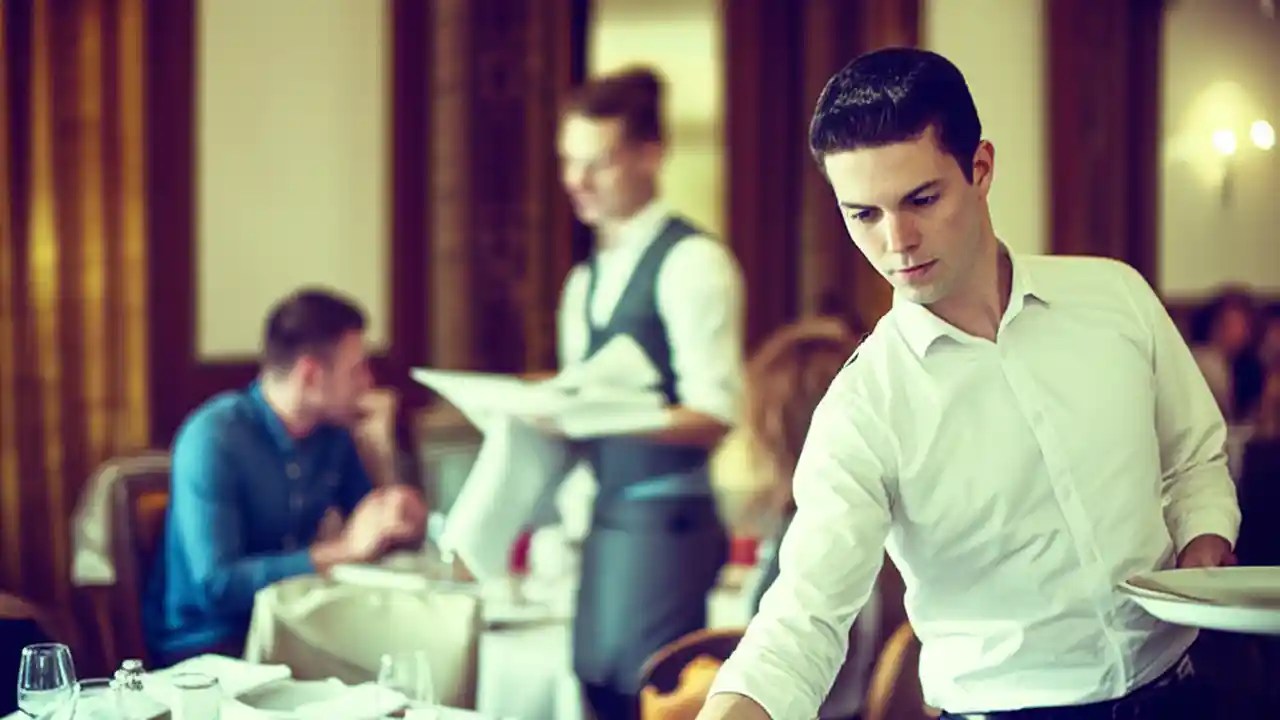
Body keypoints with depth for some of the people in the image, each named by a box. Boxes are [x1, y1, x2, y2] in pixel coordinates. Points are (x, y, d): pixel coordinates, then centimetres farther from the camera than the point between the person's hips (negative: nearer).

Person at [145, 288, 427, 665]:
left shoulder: (333, 433, 4)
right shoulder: (212, 439, -18)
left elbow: (369, 530, 16)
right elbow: (216, 585, -25)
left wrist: (399, 517, -8)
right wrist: (345, 549, -23)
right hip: (205, 644, -7)